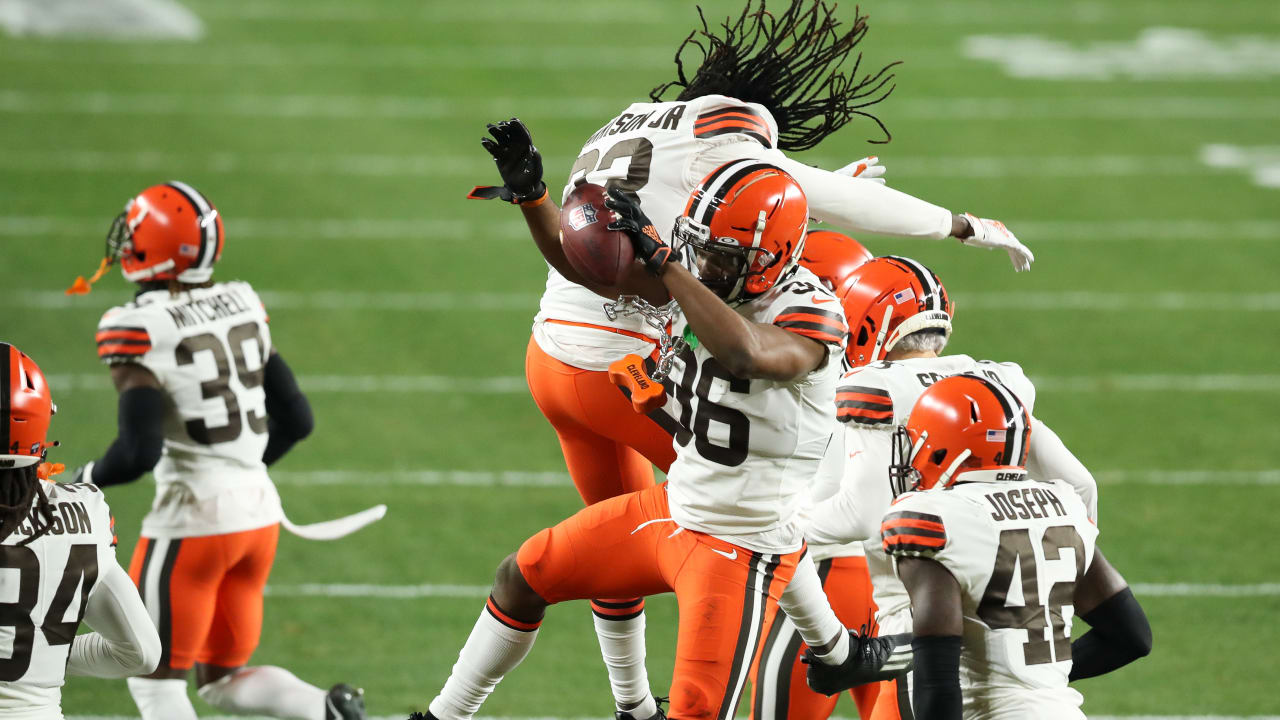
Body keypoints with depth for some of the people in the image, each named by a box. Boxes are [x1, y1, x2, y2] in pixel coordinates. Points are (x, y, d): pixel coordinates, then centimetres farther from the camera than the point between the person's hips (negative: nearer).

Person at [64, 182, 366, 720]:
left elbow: (139, 451, -22)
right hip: (258, 509, 7)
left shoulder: (140, 332, -16)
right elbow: (296, 419, 11)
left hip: (193, 518, -7)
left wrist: (90, 478, -2)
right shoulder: (242, 307, 5)